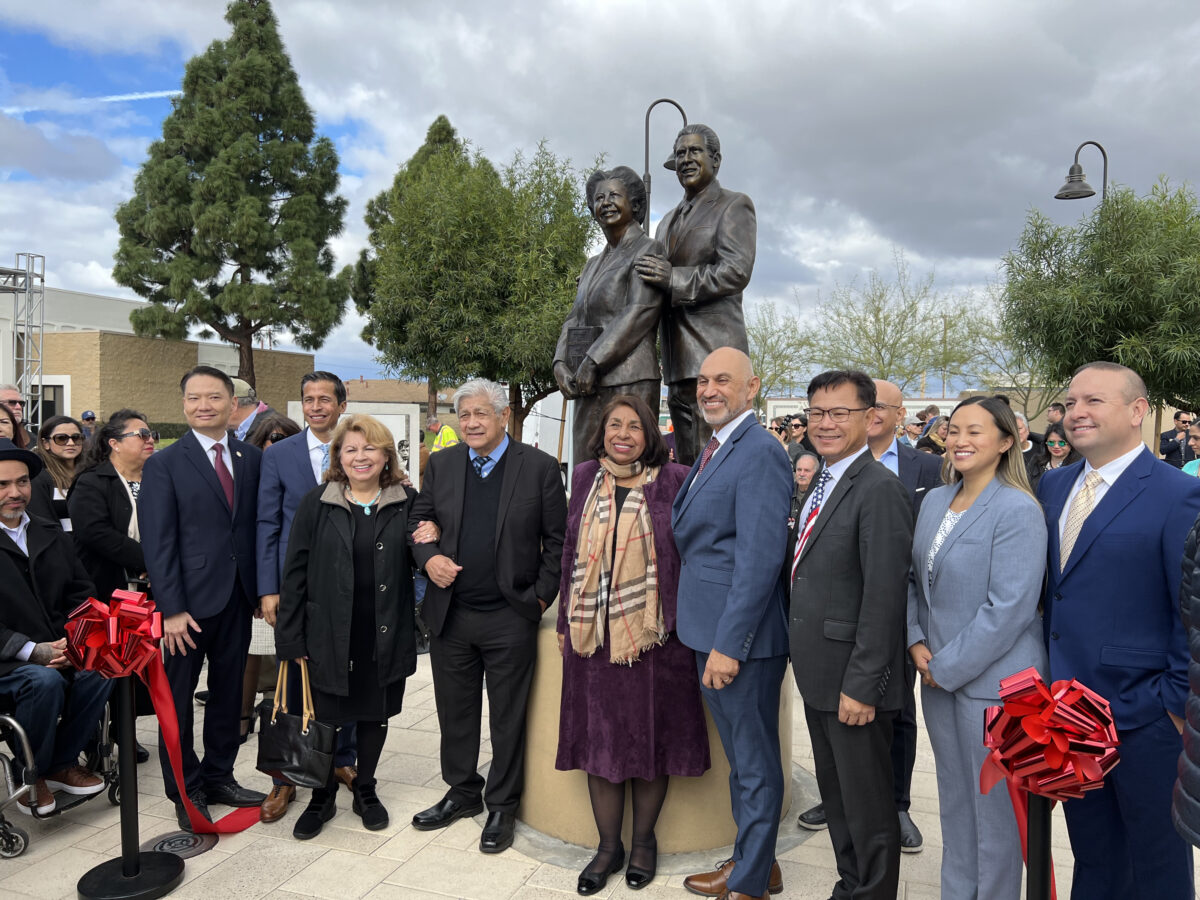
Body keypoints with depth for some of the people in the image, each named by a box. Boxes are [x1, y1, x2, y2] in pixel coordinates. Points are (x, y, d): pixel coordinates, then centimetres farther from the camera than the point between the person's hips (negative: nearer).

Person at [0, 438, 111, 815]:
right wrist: (32, 650, -21)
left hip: (60, 653, 5)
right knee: (44, 680, -32)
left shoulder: (52, 536, 12)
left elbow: (81, 595, 12)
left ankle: (62, 762, 0)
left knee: (99, 669, -23)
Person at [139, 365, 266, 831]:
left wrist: (261, 587, 0)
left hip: (237, 599, 4)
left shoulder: (252, 458, 6)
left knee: (228, 693, 15)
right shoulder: (164, 464, -5)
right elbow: (158, 542, -9)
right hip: (189, 601, -4)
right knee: (178, 700, 9)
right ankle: (185, 791, 25)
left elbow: (259, 526, 7)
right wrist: (171, 609, -15)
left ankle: (219, 777, 32)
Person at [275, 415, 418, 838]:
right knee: (325, 717, 10)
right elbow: (295, 574, -2)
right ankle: (323, 796, 32)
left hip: (385, 636, 1)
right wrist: (291, 639, -4)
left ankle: (365, 790, 36)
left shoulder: (407, 503, 0)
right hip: (329, 635, -1)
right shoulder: (316, 504, -2)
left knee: (375, 715, 15)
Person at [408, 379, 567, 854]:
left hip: (510, 618, -3)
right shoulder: (441, 464, 4)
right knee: (455, 711, 18)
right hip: (451, 614, 4)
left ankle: (502, 806, 28)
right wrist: (428, 557, -8)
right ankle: (462, 792, 38)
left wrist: (541, 597, -7)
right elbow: (418, 519, 12)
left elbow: (557, 541, -3)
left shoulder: (540, 467, -6)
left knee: (507, 718, 10)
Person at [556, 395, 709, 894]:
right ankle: (608, 845, 28)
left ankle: (644, 839, 31)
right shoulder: (586, 477, 6)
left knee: (650, 736, 10)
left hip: (653, 632, -2)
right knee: (599, 737, 10)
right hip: (593, 633, 3)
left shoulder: (673, 479, -4)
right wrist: (565, 622, 9)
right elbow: (572, 552, 10)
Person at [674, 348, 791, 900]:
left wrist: (729, 643, -23)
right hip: (710, 632, 10)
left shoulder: (760, 454, -18)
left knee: (755, 762, 8)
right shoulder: (713, 451, 13)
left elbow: (760, 559, -24)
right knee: (740, 756, 22)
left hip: (741, 637, -10)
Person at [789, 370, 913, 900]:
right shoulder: (823, 484, 11)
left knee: (867, 804, 8)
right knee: (834, 794, 22)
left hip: (854, 681, -9)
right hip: (818, 676, 9)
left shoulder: (879, 489, -19)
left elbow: (884, 598, -22)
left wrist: (861, 685, -21)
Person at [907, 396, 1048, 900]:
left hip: (990, 679, -6)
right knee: (953, 797, 20)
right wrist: (916, 642, -1)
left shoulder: (1018, 511, -16)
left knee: (994, 804, 8)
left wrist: (948, 666, -16)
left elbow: (1009, 607, -20)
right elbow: (915, 579, 12)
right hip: (937, 672, 7)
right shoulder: (934, 501, 6)